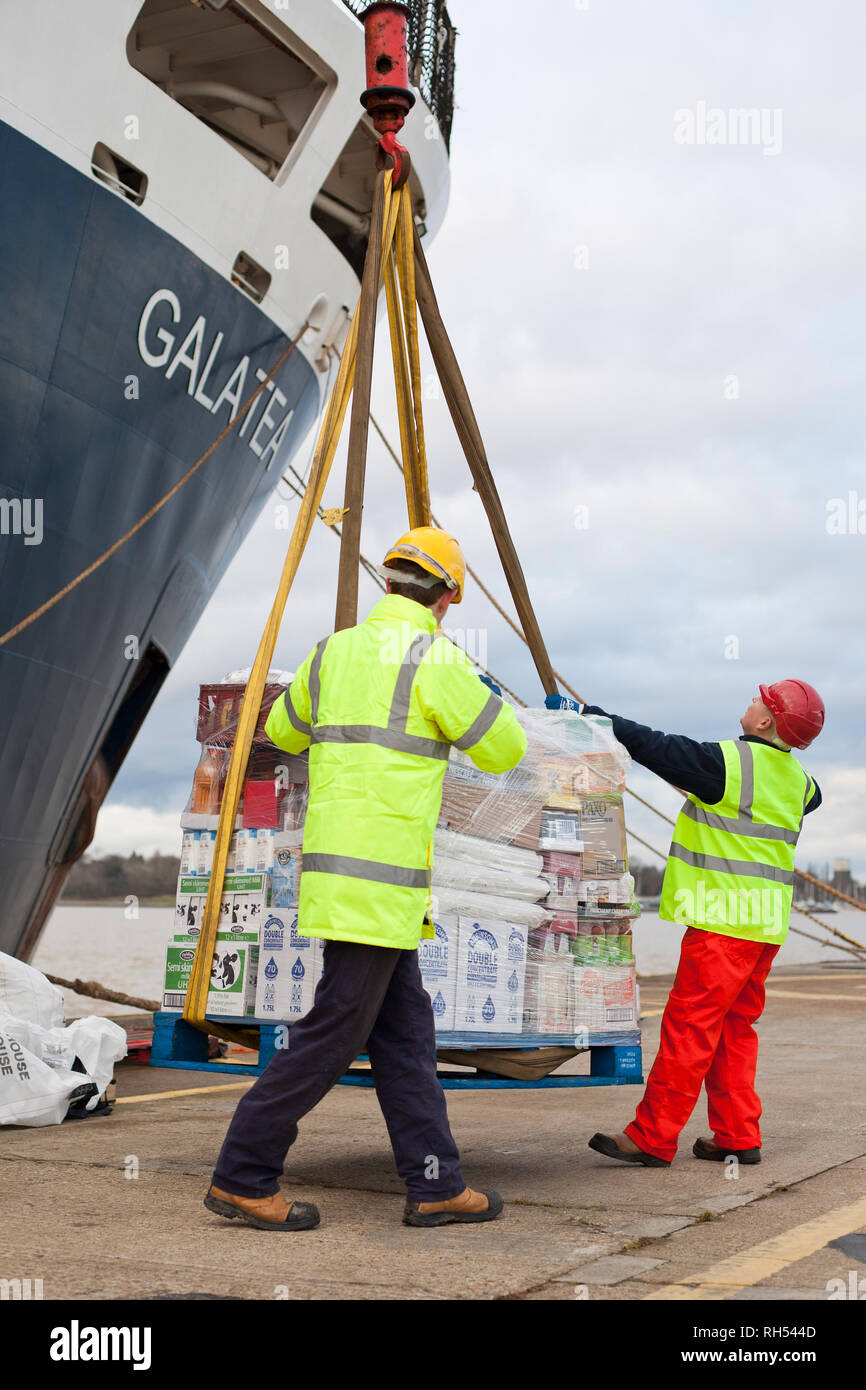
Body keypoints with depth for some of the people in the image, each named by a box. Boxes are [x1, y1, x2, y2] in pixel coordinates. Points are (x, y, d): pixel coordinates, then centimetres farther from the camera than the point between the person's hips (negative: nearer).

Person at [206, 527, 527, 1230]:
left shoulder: (335, 651, 12)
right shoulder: (432, 658, -9)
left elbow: (283, 730, 28)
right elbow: (503, 750, -1)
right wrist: (482, 700, 19)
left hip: (335, 869, 9)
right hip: (380, 878, -8)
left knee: (405, 1029, 12)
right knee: (335, 1030, -2)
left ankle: (436, 1185, 17)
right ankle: (243, 1177, 6)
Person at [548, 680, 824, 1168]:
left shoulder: (728, 762, -13)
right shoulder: (796, 779, 12)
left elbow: (655, 747, -10)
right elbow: (813, 795, 36)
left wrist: (596, 717, 0)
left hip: (724, 919, -8)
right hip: (766, 925, 9)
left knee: (689, 1023, -6)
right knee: (734, 1026, 14)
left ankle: (652, 1138, -2)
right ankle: (738, 1136, 16)